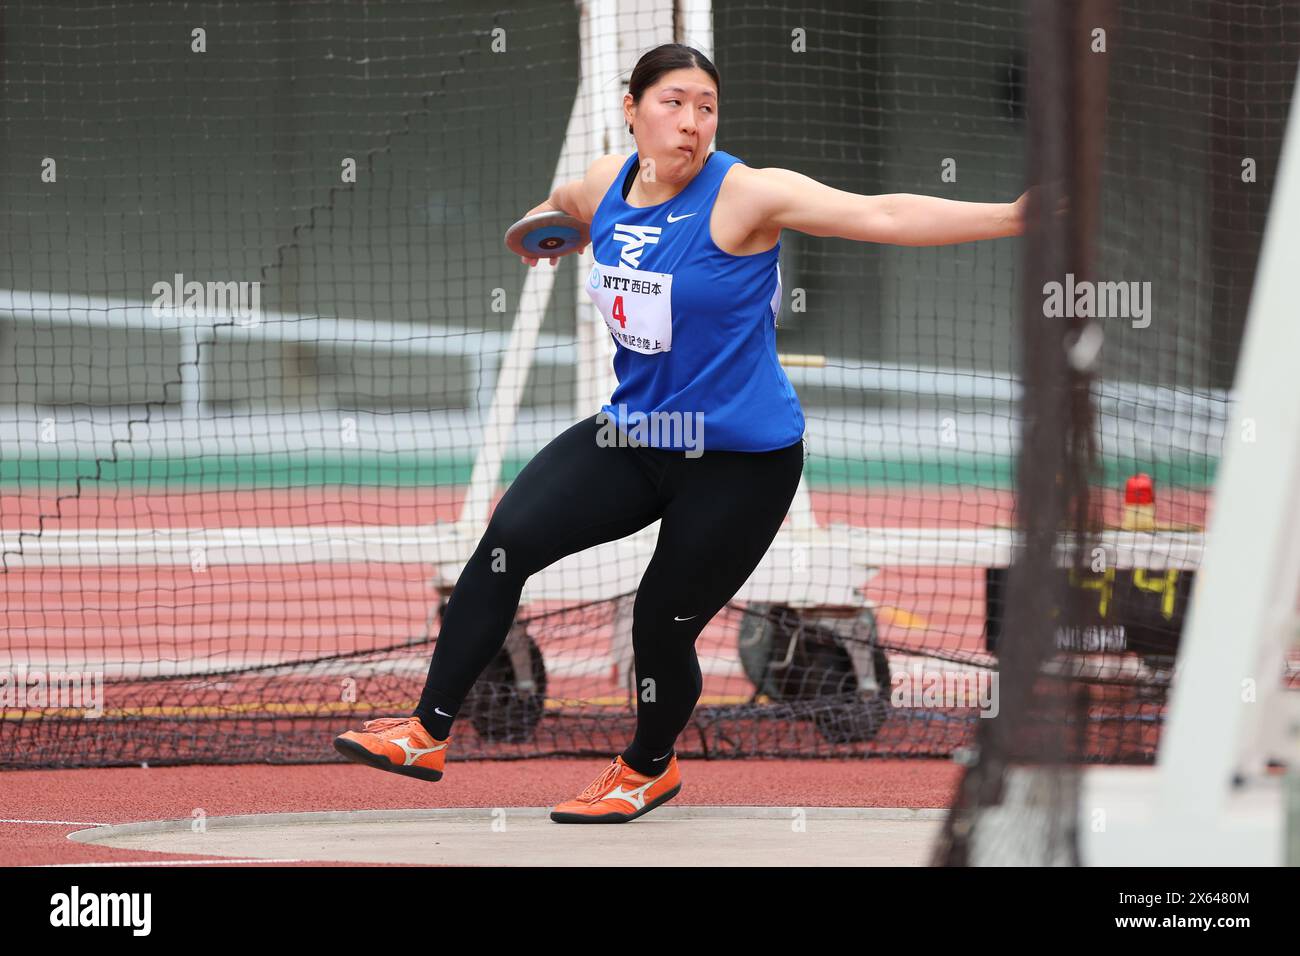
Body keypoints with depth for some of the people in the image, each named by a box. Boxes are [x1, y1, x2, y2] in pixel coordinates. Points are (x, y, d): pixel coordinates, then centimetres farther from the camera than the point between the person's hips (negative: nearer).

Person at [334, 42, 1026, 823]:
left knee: (663, 627, 2)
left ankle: (649, 769, 32)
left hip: (740, 458, -5)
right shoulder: (606, 185, -1)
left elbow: (881, 216, -28)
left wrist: (1011, 216, -35)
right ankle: (430, 733, -2)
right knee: (506, 545, -10)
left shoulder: (743, 195, -20)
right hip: (634, 435, 5)